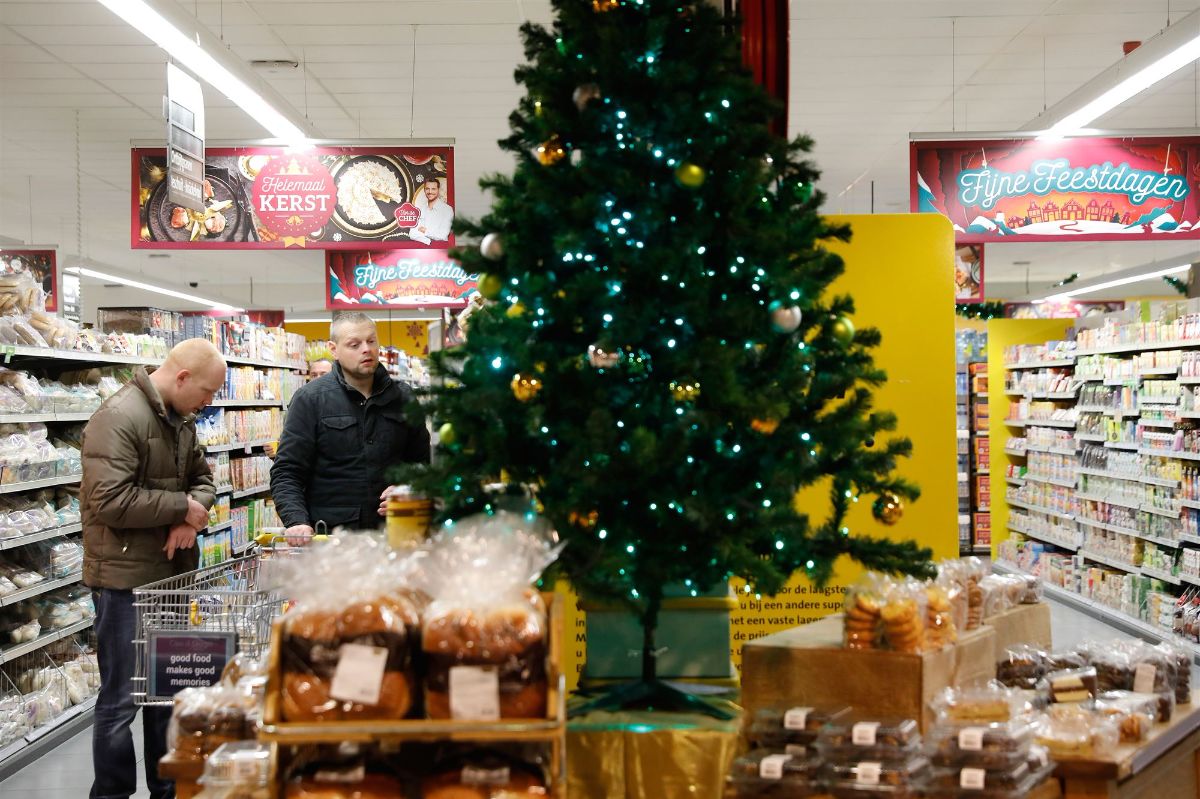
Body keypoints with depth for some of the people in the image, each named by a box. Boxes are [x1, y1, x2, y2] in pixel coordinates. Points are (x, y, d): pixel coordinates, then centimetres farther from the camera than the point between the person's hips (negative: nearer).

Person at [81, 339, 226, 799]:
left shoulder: (181, 420, 10)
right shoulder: (119, 417, -19)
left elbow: (202, 478, 16)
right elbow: (110, 500, -26)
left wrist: (193, 515, -6)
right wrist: (181, 507, -16)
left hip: (172, 573, 9)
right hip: (126, 579, -9)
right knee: (121, 697, 2)